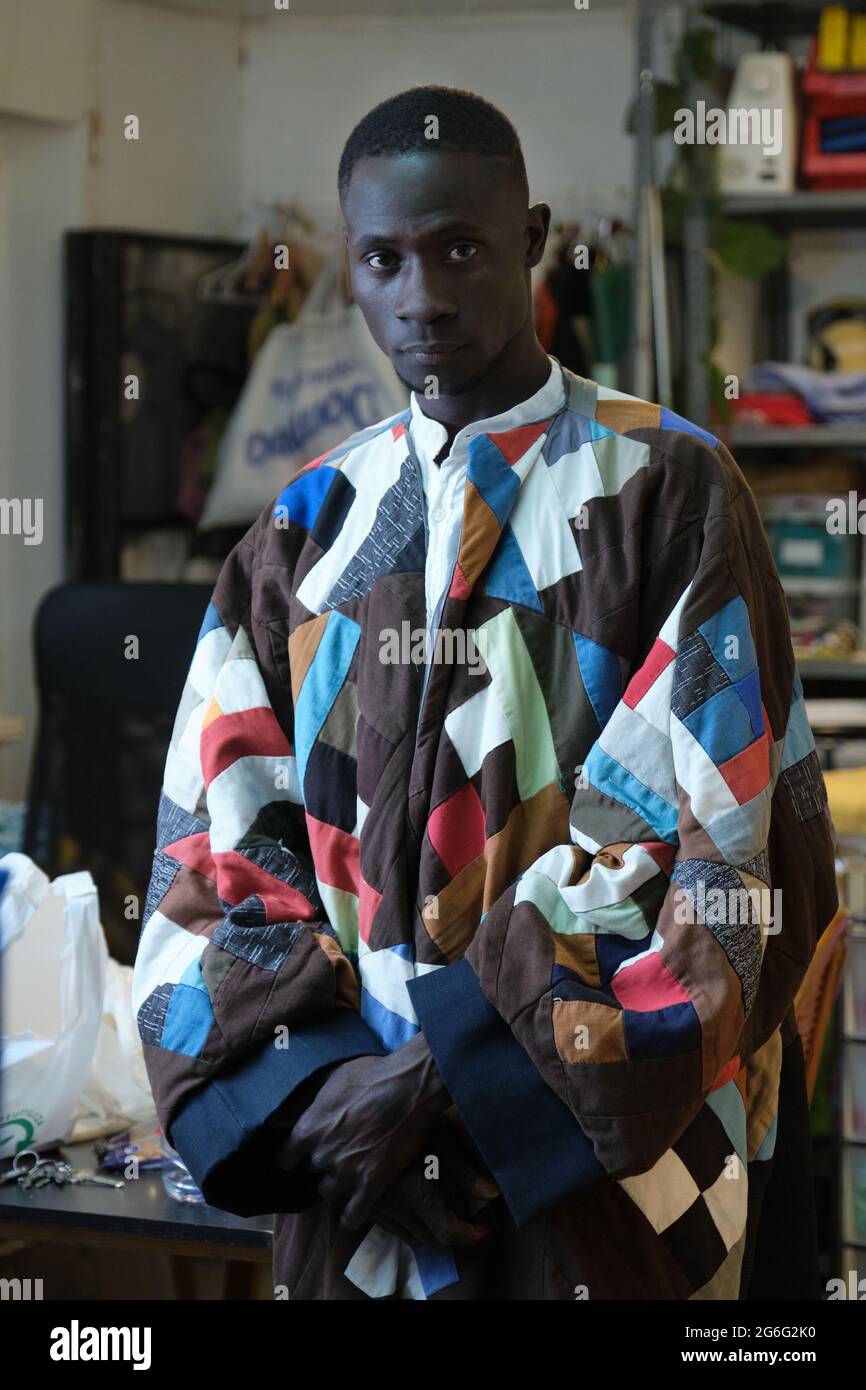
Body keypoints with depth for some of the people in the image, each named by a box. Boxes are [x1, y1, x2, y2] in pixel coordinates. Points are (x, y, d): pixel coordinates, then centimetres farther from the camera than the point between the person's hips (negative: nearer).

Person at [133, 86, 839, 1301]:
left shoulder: (672, 494, -6)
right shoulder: (308, 527, 5)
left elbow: (707, 841, -13)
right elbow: (220, 838, 2)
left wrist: (448, 1076, -16)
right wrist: (320, 1087, -13)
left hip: (610, 1153, -3)